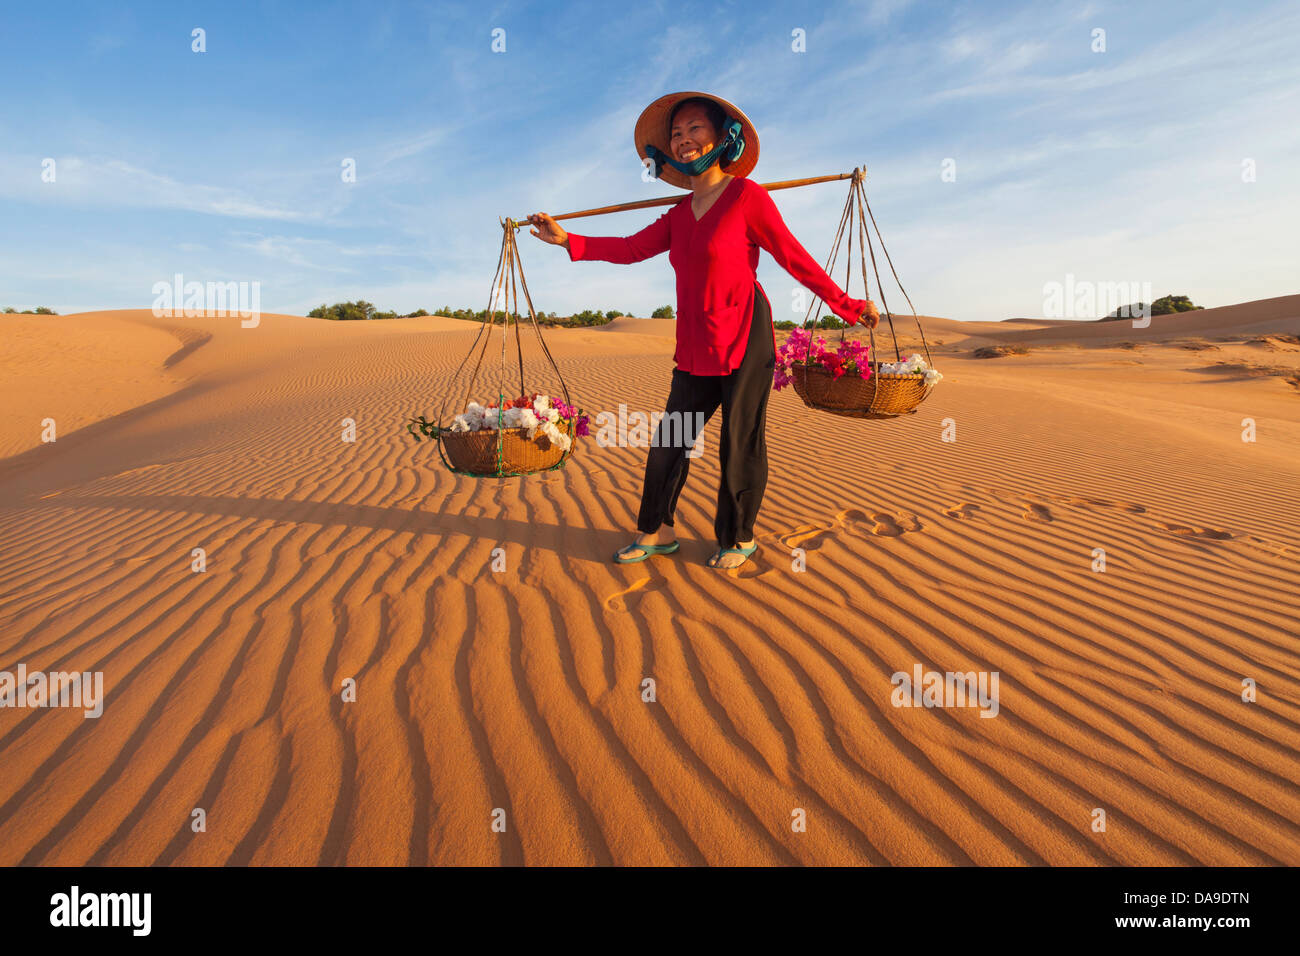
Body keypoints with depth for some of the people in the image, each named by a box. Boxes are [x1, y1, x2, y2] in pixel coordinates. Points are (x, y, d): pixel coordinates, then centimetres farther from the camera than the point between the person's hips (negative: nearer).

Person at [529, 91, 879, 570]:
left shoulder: (746, 196, -4)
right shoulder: (680, 213, 15)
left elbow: (795, 258, -3)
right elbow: (632, 248, 8)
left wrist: (848, 306, -1)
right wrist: (567, 240, 0)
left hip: (744, 337, -6)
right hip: (696, 346, 6)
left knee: (741, 443, 1)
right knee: (669, 438, 7)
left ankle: (739, 539, 19)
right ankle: (657, 532, 22)